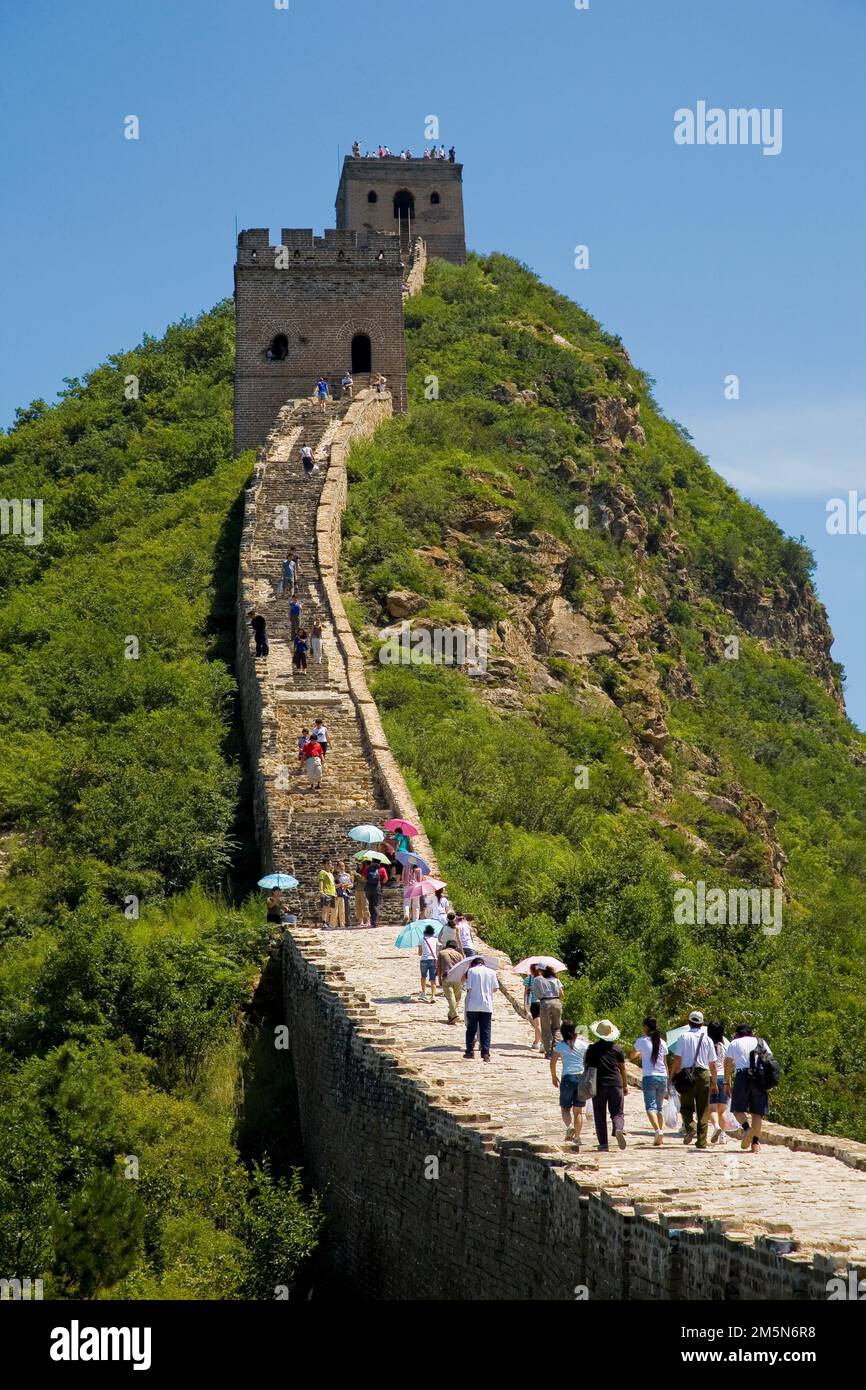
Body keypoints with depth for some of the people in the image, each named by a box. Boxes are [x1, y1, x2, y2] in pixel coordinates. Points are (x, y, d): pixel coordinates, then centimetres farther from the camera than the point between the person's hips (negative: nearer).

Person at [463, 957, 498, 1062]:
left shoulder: (471, 970, 0)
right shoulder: (491, 972, 6)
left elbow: (469, 987, -5)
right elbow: (495, 988, 5)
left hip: (473, 1005, -1)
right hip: (487, 1006, 1)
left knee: (471, 1029, 11)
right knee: (486, 1030, 3)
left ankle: (470, 1051, 13)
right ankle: (485, 1053, -4)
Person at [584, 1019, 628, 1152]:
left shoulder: (592, 1049, -1)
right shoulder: (617, 1049, 3)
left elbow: (586, 1067, 2)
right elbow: (622, 1068, 8)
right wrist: (625, 1085, 19)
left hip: (598, 1085, -1)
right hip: (616, 1084, 1)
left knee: (600, 1115, 6)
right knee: (617, 1112, 6)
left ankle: (603, 1144, 2)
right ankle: (618, 1129, -26)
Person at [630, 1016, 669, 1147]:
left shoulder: (642, 1041, -2)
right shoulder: (662, 1042, 9)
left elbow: (632, 1056, 14)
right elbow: (665, 1063, 14)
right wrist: (666, 1084, 20)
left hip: (648, 1077, -4)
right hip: (662, 1077, 4)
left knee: (650, 1107, -10)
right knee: (659, 1108, 15)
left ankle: (657, 1130, -32)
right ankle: (661, 1135, 10)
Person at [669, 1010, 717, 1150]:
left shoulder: (684, 1037, -1)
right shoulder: (707, 1040, 6)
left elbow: (677, 1059, -5)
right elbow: (712, 1064, 10)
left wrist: (672, 1076, 3)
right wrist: (714, 1081, 20)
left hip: (687, 1074, -2)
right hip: (704, 1074, 2)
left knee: (686, 1106, 7)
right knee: (703, 1110, 6)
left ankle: (690, 1126, -21)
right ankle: (702, 1141, 3)